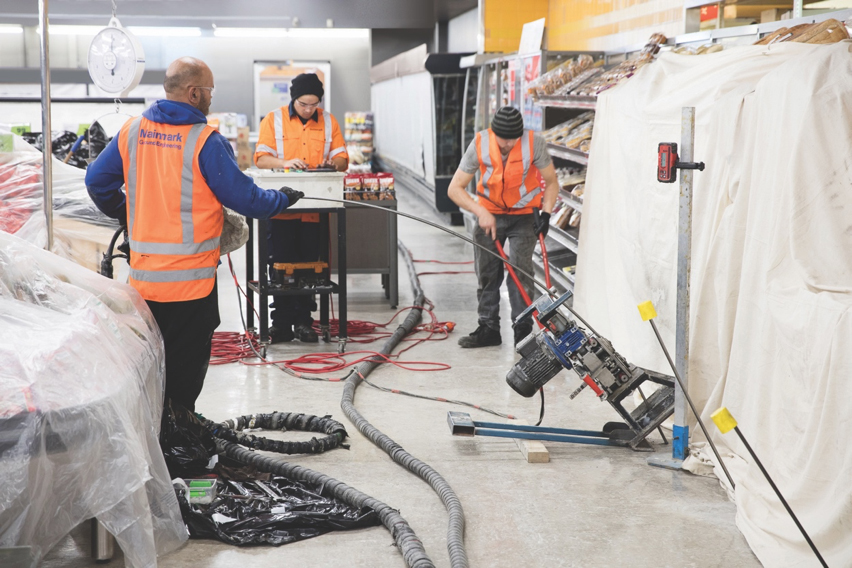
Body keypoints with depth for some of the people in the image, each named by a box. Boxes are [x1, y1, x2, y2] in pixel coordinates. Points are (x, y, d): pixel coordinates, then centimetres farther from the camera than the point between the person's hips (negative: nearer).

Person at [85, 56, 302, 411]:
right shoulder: (205, 142, -14)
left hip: (142, 275, 6)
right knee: (185, 371, 6)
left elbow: (97, 181, 11)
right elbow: (244, 197, -10)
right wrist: (282, 199, 8)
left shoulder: (132, 130, 4)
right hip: (190, 278, -6)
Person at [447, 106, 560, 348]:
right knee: (487, 272, 5)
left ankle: (523, 330, -2)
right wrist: (481, 213, -26)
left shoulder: (534, 143, -21)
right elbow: (455, 188, -15)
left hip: (523, 215, -2)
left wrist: (546, 213, -18)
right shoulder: (479, 145, -20)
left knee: (520, 271, -12)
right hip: (489, 214, 2)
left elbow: (551, 182, -6)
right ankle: (489, 328, 16)